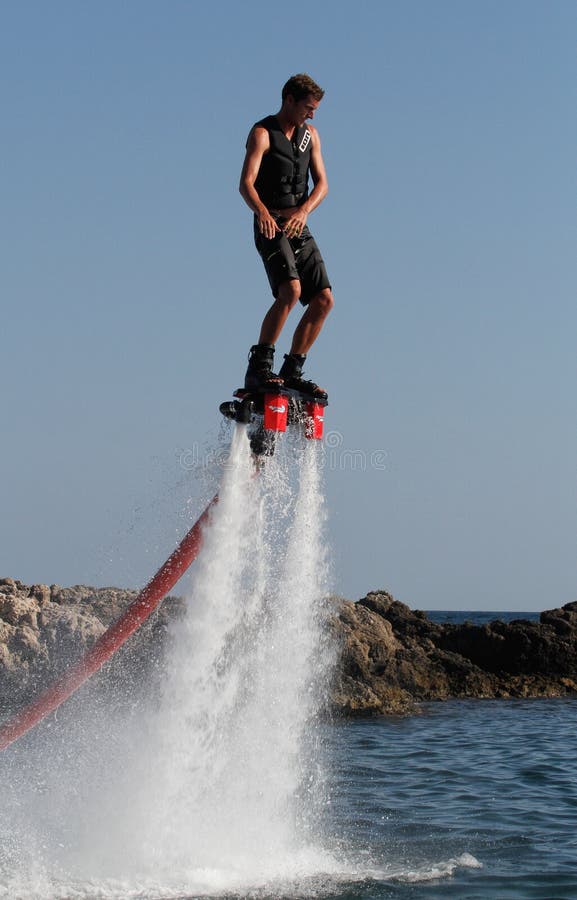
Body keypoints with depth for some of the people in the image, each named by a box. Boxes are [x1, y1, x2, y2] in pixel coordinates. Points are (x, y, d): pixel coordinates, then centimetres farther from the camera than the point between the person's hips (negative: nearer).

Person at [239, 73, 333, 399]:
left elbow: (322, 183, 5)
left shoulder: (310, 134, 13)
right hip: (271, 226, -7)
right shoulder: (262, 133, -6)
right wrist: (262, 212, -38)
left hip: (299, 227, 7)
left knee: (323, 300, 0)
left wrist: (303, 211, -16)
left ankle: (292, 371, 8)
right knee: (290, 290, -27)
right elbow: (246, 183, -18)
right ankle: (259, 368, -23)